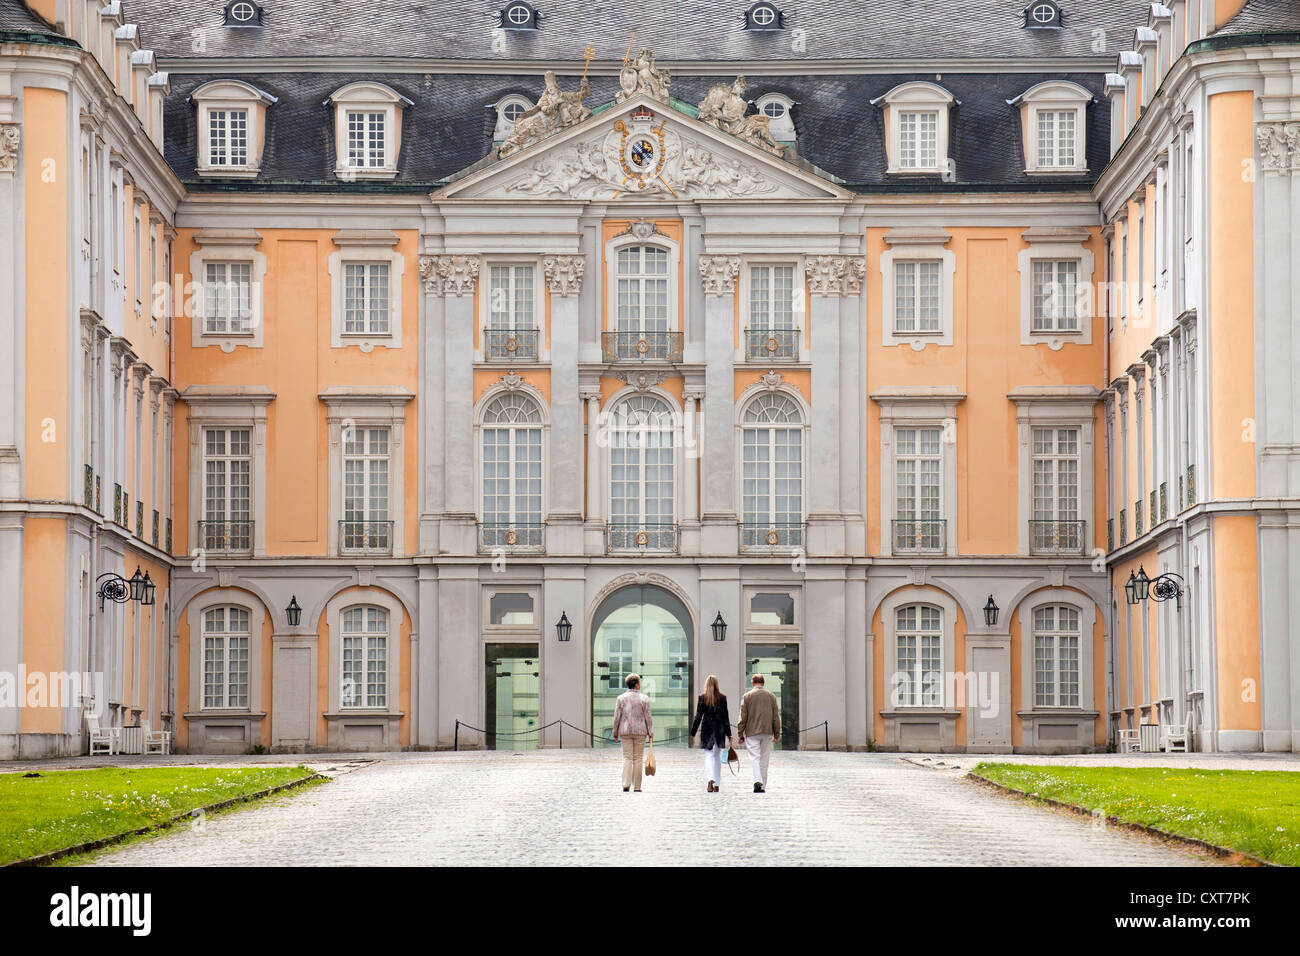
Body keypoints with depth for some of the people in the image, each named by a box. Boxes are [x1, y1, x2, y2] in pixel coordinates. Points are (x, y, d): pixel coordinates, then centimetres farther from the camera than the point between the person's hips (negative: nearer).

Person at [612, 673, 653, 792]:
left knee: (627, 758, 4)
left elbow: (617, 716, -1)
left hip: (625, 732, 1)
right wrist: (650, 733, 0)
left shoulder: (621, 698, 0)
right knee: (638, 759, 5)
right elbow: (648, 717, -4)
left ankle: (626, 784, -10)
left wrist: (615, 732, 8)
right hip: (640, 731, -1)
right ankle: (637, 786, 5)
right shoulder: (644, 699, -4)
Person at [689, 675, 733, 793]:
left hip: (707, 729, -2)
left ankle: (711, 779, -23)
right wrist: (728, 733, 5)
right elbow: (725, 716, 1)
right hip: (719, 730, 2)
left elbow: (698, 716, -4)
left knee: (709, 755, 1)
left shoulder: (702, 698, -4)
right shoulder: (722, 698, -1)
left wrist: (693, 732, 2)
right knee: (717, 756, 11)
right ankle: (717, 784, 14)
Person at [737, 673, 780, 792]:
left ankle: (758, 781, -26)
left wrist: (740, 735, 3)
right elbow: (776, 717, 6)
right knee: (764, 759, 9)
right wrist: (777, 734, 12)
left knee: (754, 757, -5)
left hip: (752, 732, -2)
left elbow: (743, 718, -3)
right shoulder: (771, 696, 6)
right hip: (767, 733, 2)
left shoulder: (747, 696, -2)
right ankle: (763, 786, 12)